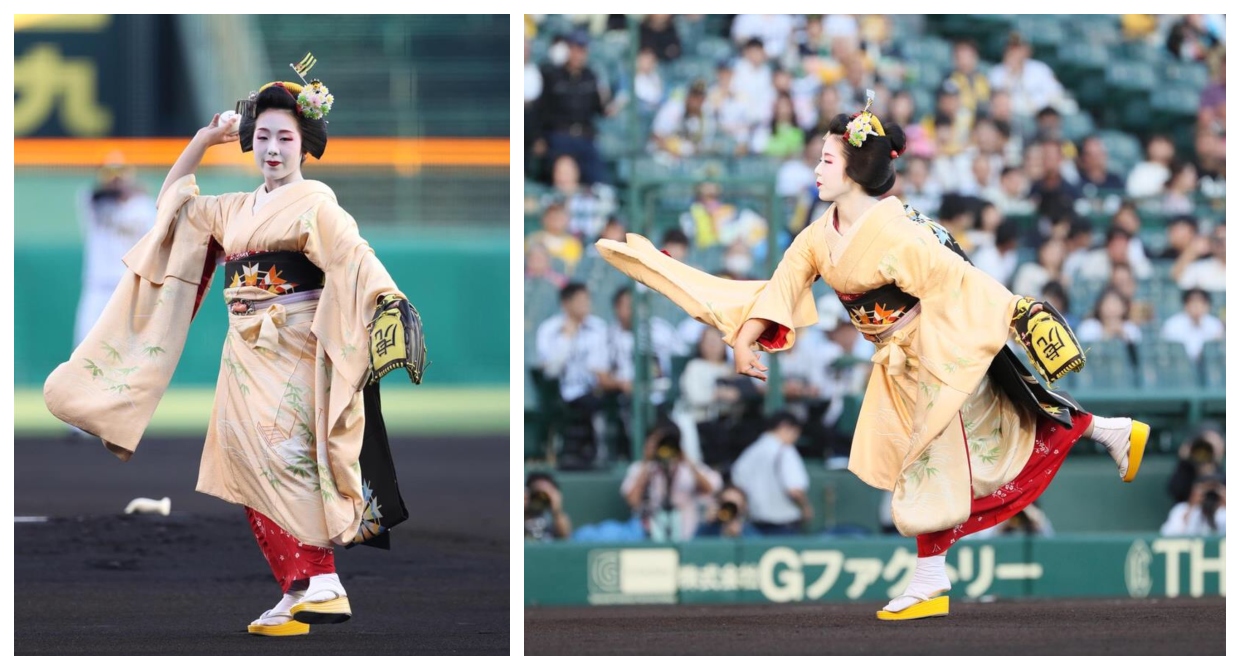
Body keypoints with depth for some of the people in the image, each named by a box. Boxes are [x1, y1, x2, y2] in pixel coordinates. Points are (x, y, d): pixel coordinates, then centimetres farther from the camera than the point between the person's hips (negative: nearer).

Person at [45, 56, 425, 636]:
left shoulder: (314, 203, -4)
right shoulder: (233, 210, 17)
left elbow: (354, 259, -17)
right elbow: (172, 201, 29)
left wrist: (390, 298, -33)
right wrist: (205, 139, 20)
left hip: (292, 355, -7)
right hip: (245, 356, 7)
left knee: (285, 462, -18)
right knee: (255, 470, 1)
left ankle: (317, 584, -21)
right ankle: (300, 592, 1)